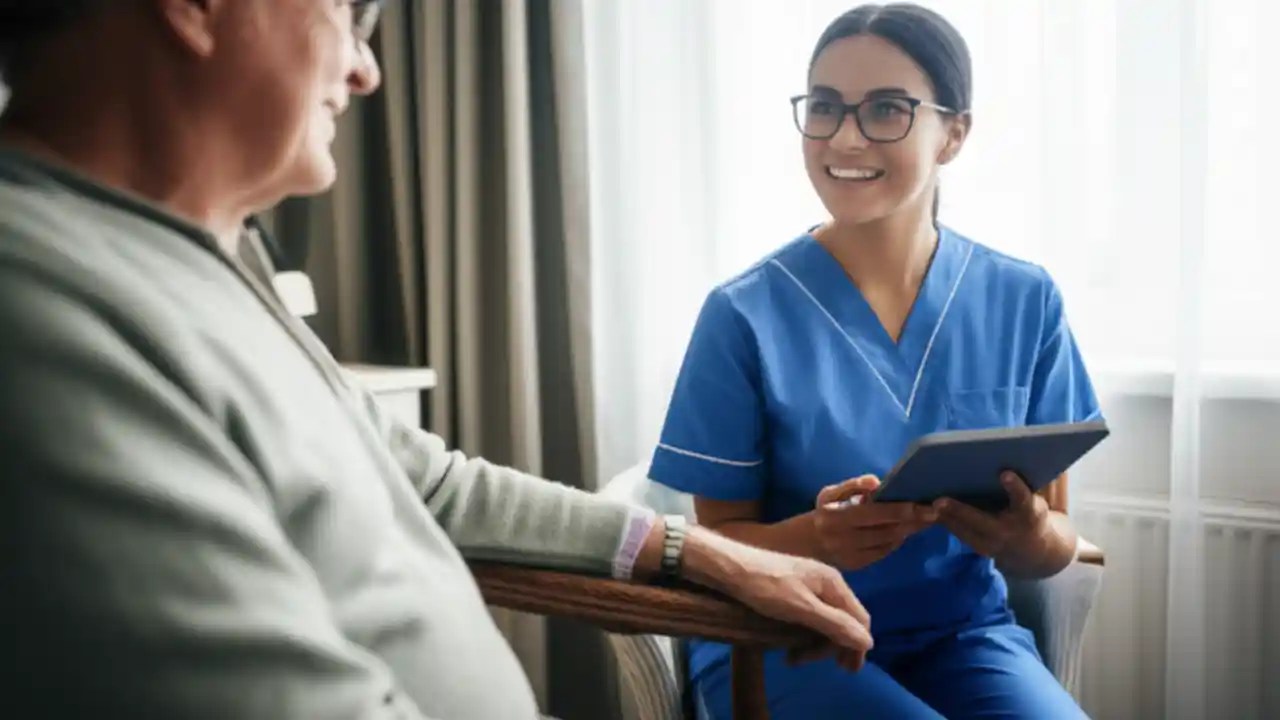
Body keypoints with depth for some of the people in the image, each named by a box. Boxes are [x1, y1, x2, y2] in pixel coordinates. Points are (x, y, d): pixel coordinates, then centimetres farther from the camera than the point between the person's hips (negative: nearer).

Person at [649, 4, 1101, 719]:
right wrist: (817, 538, -25)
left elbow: (1055, 544, 3)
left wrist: (1028, 538, -20)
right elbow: (720, 542, -4)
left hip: (963, 635, 3)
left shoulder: (1025, 302, -1)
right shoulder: (746, 315, -10)